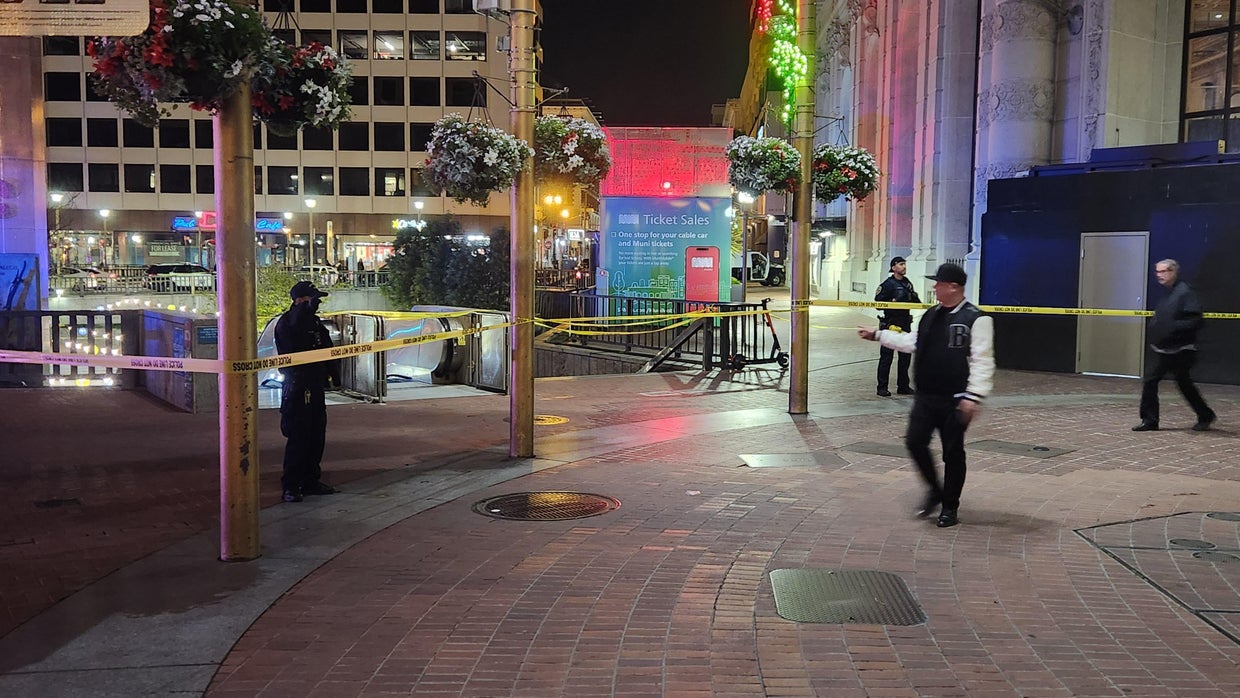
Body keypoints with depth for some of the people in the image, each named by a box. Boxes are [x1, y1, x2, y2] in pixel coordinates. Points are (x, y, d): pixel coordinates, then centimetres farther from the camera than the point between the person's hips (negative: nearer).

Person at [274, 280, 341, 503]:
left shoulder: (315, 322, 14)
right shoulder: (286, 323, -10)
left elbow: (327, 349, 17)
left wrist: (333, 373, 9)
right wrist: (308, 308, -38)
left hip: (316, 387, 8)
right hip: (297, 389, -8)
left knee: (316, 435, 13)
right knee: (298, 437, -8)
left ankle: (311, 480, 24)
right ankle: (290, 486, -1)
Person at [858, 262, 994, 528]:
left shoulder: (976, 319, -12)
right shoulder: (932, 315, 11)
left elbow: (982, 361, -16)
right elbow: (912, 342, 23)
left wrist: (974, 395, -22)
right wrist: (878, 335, 22)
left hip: (955, 401, -6)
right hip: (925, 396, 6)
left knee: (953, 452, 4)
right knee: (915, 441, 2)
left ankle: (950, 506, 19)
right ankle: (934, 490, 25)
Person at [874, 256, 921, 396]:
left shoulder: (908, 283, 14)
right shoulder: (888, 284, -7)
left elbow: (914, 300, 21)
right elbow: (878, 302, -10)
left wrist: (915, 299, 0)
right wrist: (892, 302, -23)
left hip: (905, 323, 7)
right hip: (890, 323, -7)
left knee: (906, 355, 11)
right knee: (886, 356, -3)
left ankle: (903, 386, 21)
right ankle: (882, 387, 4)